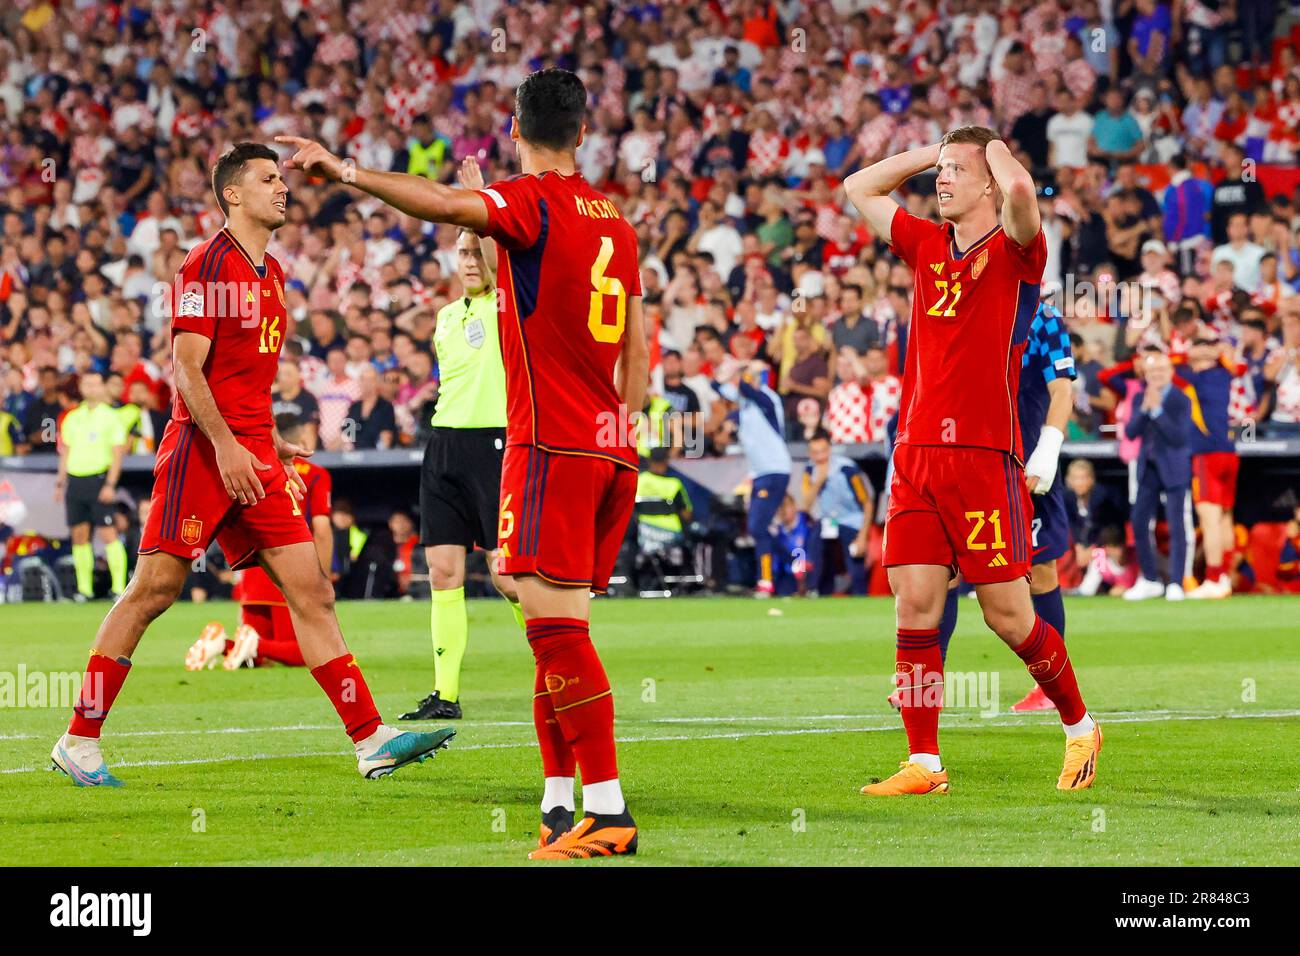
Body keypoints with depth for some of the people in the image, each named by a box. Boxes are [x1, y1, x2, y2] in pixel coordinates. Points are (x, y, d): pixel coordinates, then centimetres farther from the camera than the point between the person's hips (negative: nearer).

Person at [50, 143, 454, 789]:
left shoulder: (270, 274, 19)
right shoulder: (208, 265, -8)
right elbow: (186, 368, -14)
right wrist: (225, 444, -21)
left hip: (252, 453, 8)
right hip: (202, 447, -8)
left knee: (311, 591, 1)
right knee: (154, 588, -8)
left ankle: (371, 740, -2)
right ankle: (79, 741, 0)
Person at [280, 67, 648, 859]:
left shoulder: (533, 203, -7)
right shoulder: (614, 221, 17)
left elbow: (447, 204, -27)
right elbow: (637, 352, 19)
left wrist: (348, 172, -27)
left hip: (551, 445, -8)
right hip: (610, 450, 8)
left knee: (556, 624, -11)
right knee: (555, 627, 11)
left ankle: (608, 808, -17)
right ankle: (559, 807, 10)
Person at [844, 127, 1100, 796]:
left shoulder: (1014, 251, -3)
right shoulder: (927, 246, 14)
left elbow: (1020, 190, -25)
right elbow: (859, 189, 27)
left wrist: (996, 152, -4)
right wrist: (929, 150, 19)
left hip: (984, 457, -6)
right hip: (916, 454, 6)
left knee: (1008, 615, -1)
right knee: (914, 609, 0)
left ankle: (1080, 727, 20)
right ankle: (922, 765, 4)